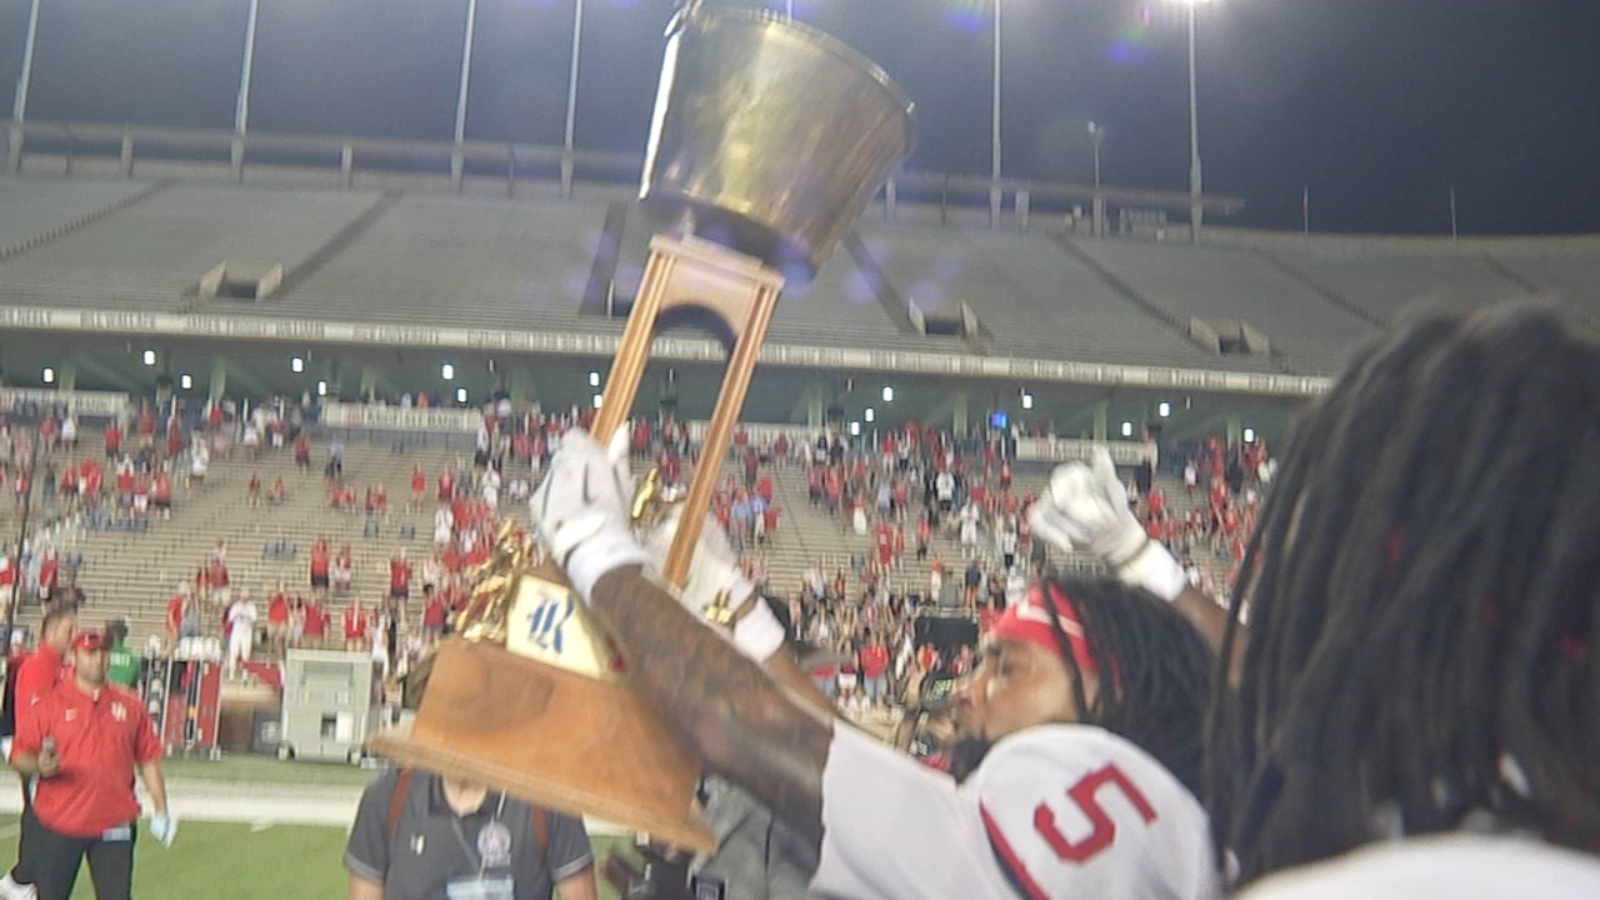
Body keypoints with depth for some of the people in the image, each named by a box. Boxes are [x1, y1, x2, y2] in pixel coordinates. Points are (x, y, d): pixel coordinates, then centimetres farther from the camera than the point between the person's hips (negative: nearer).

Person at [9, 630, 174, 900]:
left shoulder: (130, 704, 4)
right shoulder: (50, 703, -2)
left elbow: (148, 759, 7)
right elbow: (19, 756, -3)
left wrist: (160, 809, 4)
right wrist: (39, 767, -25)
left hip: (115, 826, 1)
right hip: (57, 824, -1)